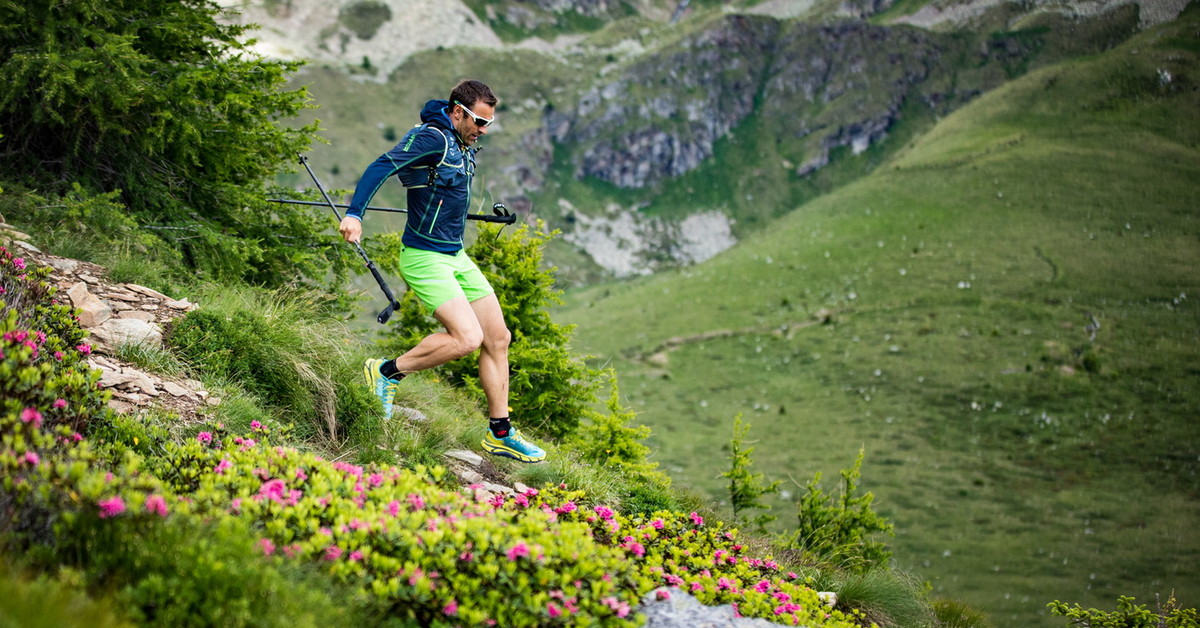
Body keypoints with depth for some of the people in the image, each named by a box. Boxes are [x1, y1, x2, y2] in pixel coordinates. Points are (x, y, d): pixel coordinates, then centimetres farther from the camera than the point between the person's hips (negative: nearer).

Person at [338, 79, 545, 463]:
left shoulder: (465, 146, 10)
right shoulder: (432, 138, -17)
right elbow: (381, 167, -27)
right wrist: (354, 214, -37)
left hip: (455, 256, 10)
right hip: (425, 258, -9)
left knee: (498, 339, 8)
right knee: (467, 338, -20)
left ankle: (499, 433, 17)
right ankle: (387, 372, -1)